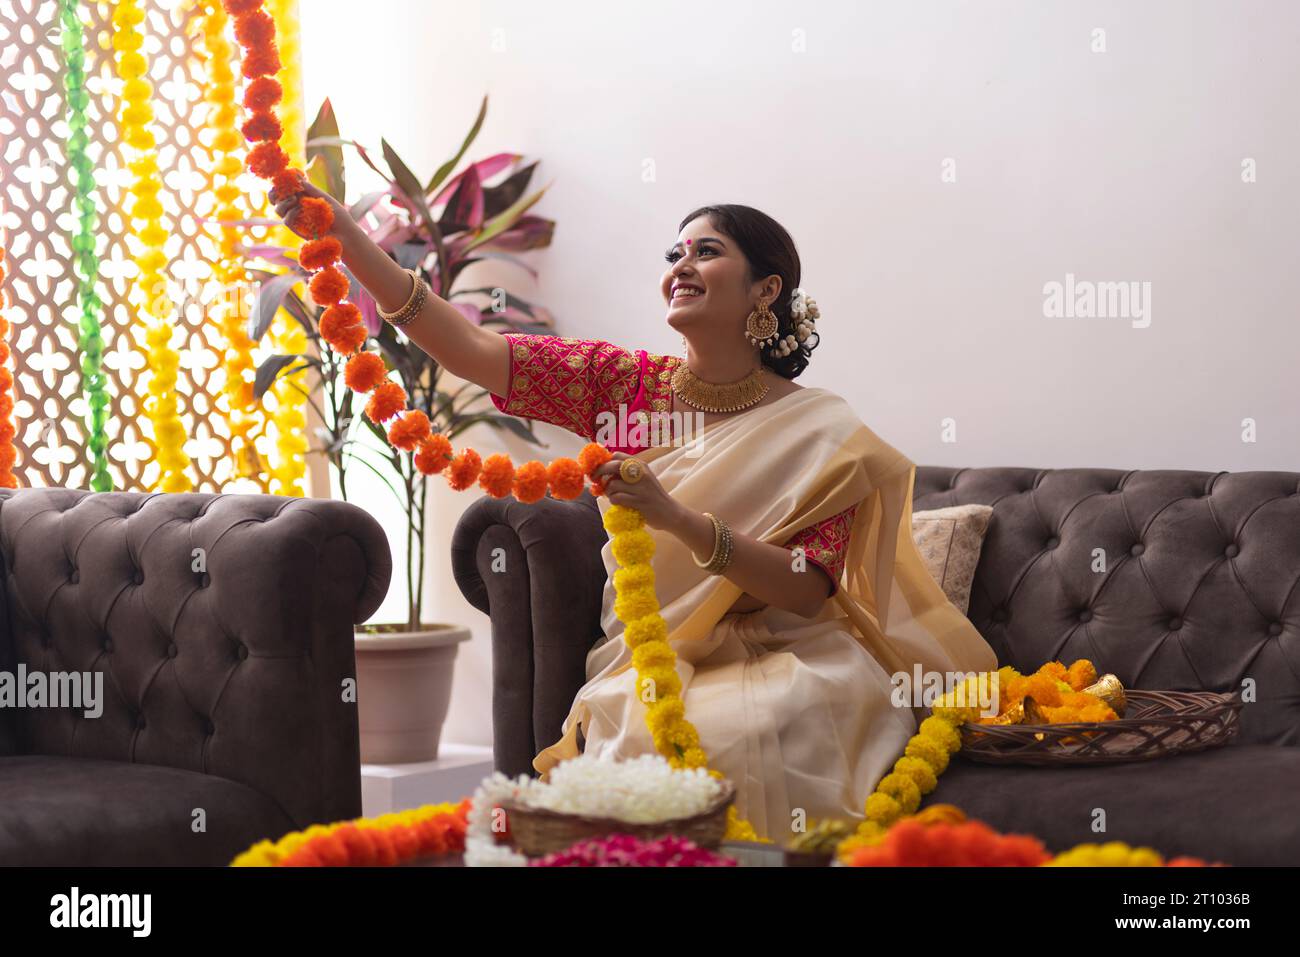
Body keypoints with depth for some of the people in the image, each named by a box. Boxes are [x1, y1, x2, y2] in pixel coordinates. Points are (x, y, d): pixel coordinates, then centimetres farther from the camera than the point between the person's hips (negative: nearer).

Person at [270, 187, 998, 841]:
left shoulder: (817, 432, -4)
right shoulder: (629, 385, 4)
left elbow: (807, 591, -13)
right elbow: (473, 352, -6)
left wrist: (679, 520, -27)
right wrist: (350, 243, -16)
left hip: (780, 662, -2)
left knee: (725, 736, -33)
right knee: (619, 740, -29)